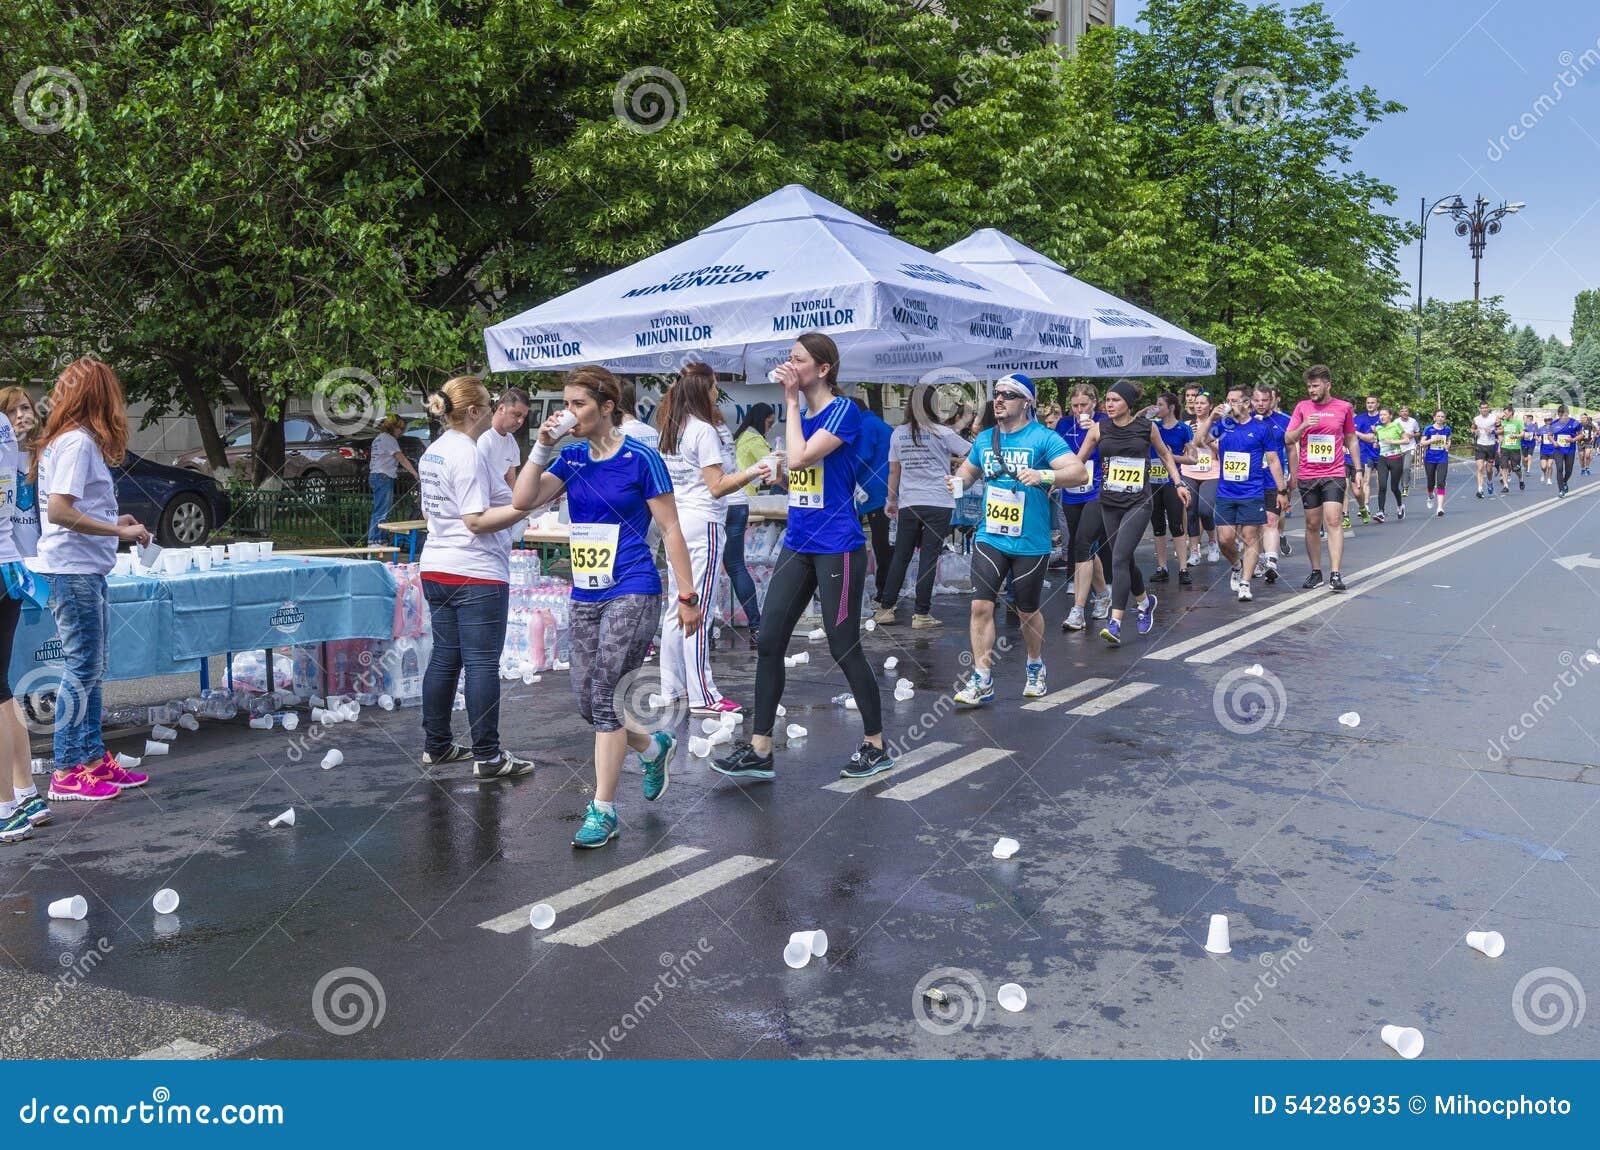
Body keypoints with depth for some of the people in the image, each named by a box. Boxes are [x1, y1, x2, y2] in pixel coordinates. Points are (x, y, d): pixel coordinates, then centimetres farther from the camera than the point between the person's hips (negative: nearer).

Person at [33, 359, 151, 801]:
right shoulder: (78, 442, -15)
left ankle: (93, 759, 23)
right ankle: (67, 772, 4)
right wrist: (122, 531, -19)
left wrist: (114, 521, 10)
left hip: (86, 571, 10)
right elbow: (59, 511, -23)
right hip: (73, 571, -10)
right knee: (81, 669, -4)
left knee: (91, 669, 14)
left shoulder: (76, 440, 15)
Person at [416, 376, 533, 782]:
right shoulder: (468, 454, -15)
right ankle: (487, 757, 0)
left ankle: (436, 746, 22)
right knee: (482, 664, -5)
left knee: (444, 659, 14)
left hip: (436, 568, 9)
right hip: (475, 572, -9)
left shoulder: (433, 452, 13)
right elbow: (477, 521, -20)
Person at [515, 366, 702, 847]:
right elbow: (524, 500, -1)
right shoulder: (572, 459, 8)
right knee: (588, 704, 9)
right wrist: (542, 447, -8)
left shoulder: (641, 459, -8)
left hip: (633, 595, -7)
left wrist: (688, 596, -7)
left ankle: (603, 811, 2)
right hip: (585, 596, 7)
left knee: (604, 698, -10)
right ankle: (655, 748, 37)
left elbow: (671, 529, -6)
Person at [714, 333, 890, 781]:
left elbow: (798, 459, -23)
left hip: (837, 547, -8)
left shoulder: (843, 410, -11)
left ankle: (876, 746, 17)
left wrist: (791, 400, -15)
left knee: (844, 648, 0)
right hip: (798, 543, 8)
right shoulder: (800, 413, 12)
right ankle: (759, 750, 10)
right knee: (768, 642, 3)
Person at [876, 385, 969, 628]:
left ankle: (885, 608, 13)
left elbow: (893, 471, 8)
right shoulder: (941, 433, -5)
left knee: (900, 556, 11)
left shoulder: (898, 434, 4)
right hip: (939, 503, -3)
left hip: (908, 504, 3)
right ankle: (921, 613, 2)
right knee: (929, 557, 1)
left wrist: (891, 500, 17)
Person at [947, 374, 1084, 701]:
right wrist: (958, 480, 2)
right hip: (990, 538, 4)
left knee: (1028, 612, 11)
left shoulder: (1044, 438, -9)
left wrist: (1042, 475, -35)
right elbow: (968, 468, 26)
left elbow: (1079, 472, -18)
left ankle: (1035, 667, 38)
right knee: (981, 605, -9)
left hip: (1030, 543, -3)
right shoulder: (984, 439, 8)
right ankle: (981, 682, -2)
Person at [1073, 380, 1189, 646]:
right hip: (1109, 503, 4)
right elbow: (1077, 461, 3)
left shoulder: (1147, 427, -2)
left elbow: (1165, 455, 15)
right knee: (1125, 560, 13)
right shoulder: (1099, 429, 1)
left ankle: (1115, 624, -17)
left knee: (1119, 558, -16)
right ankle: (1145, 601, 41)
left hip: (1138, 503, -4)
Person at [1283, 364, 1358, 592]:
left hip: (1334, 474, -2)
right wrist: (1304, 425, -15)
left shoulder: (1343, 408, 4)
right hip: (1307, 475, 2)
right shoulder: (1302, 407, 4)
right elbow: (1288, 439, 3)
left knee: (1333, 521, -13)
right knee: (1312, 525, 7)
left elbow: (1351, 440, 13)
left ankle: (1335, 574, -14)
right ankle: (1316, 573, 17)